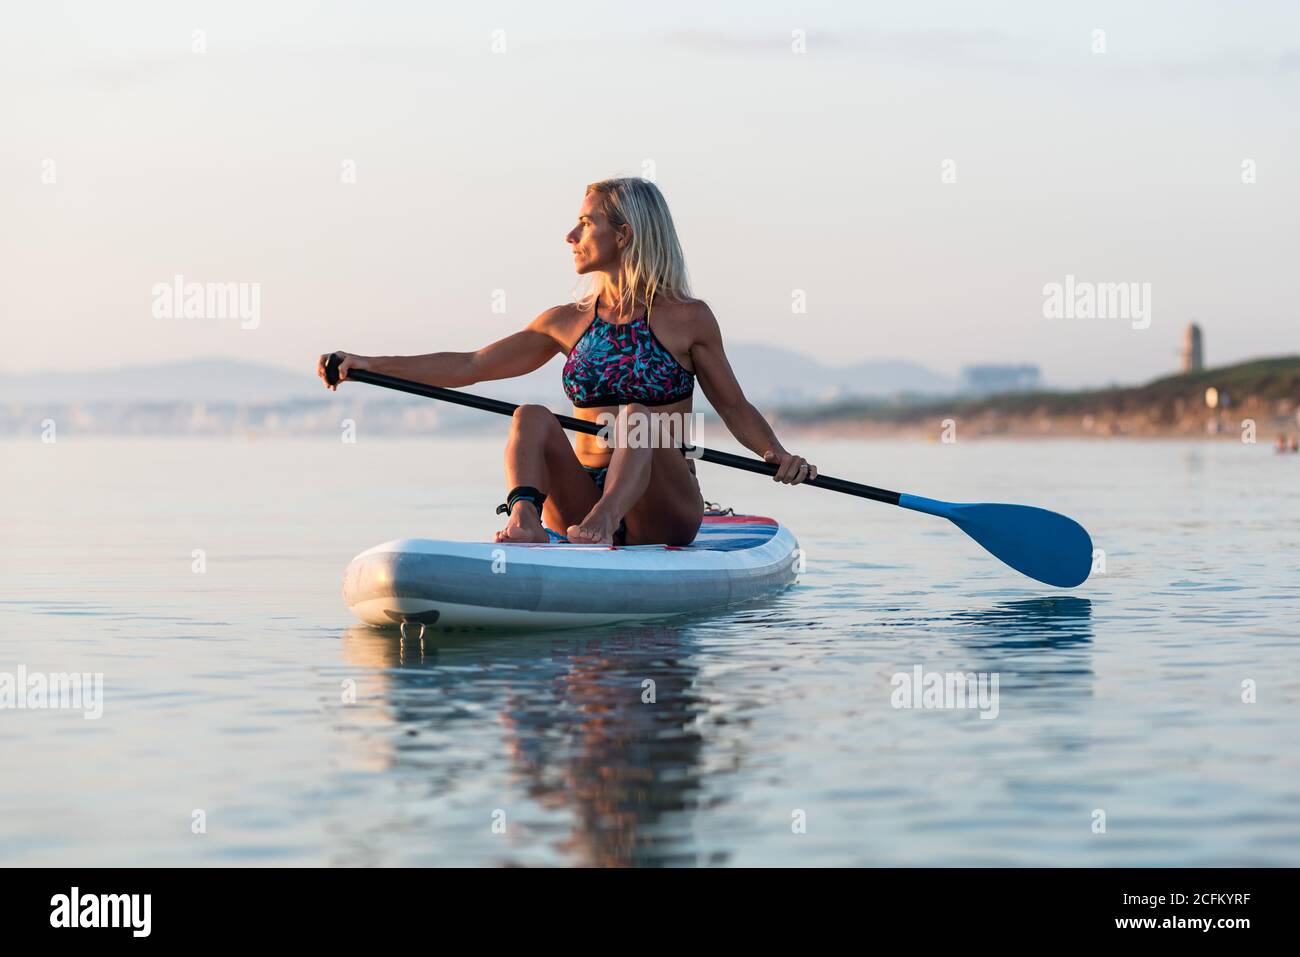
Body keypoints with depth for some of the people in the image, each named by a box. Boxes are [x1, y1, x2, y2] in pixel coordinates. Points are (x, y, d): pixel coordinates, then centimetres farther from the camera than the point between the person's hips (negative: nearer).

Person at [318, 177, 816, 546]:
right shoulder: (568, 322, 12)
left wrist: (777, 453, -13)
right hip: (583, 499, 3)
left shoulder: (687, 318, 2)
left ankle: (601, 525, -56)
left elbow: (735, 407, 7)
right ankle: (523, 519, -47)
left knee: (636, 417, -31)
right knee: (532, 417, -22)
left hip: (661, 509, -3)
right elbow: (468, 367, 12)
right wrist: (369, 364, 5)